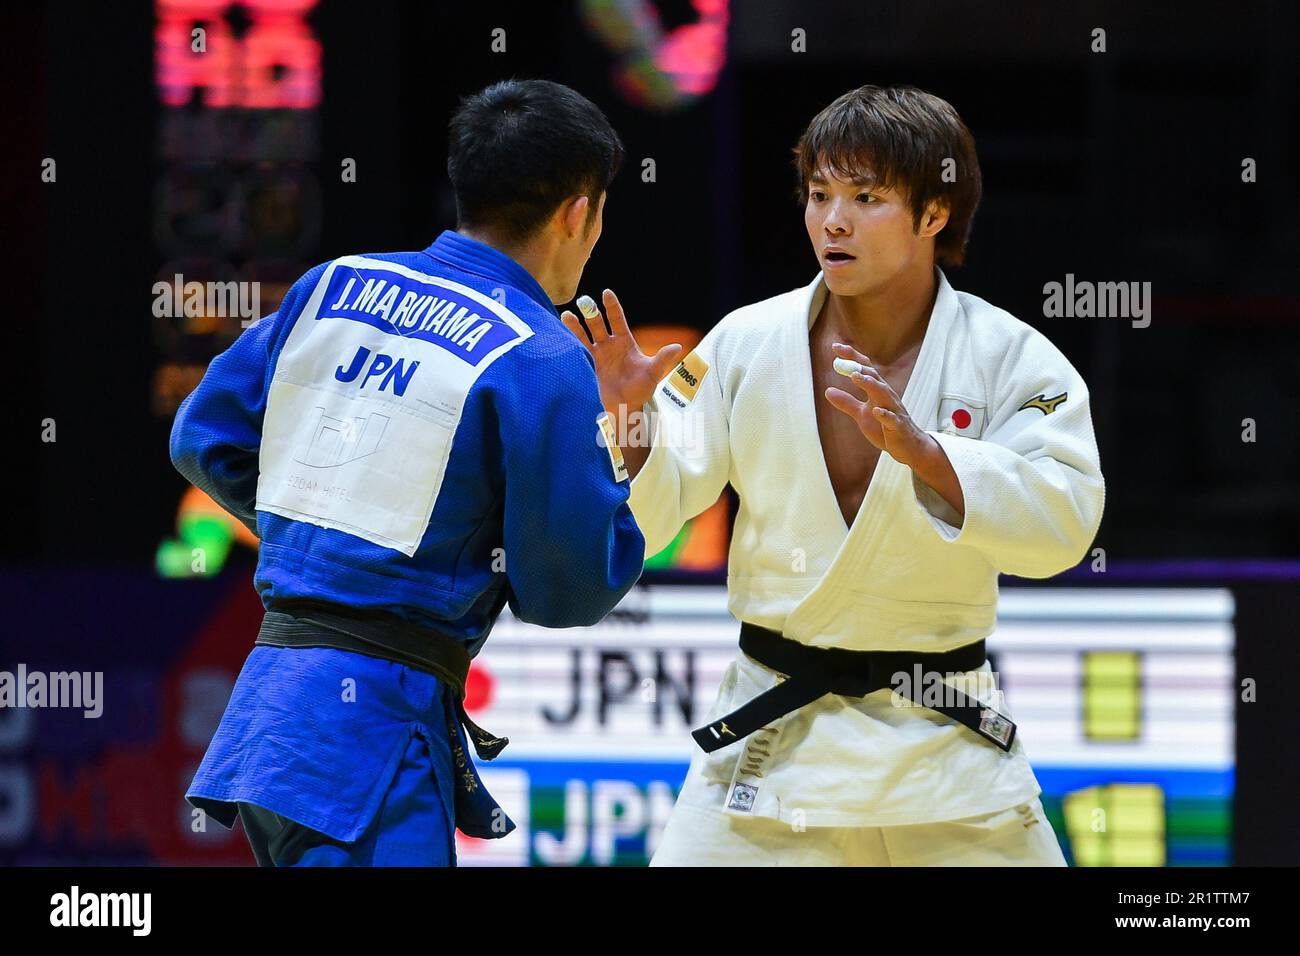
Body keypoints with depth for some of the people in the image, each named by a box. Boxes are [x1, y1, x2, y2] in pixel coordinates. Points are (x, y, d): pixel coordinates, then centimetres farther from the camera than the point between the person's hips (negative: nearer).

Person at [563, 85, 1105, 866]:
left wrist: (921, 450, -34)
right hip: (771, 741, 1)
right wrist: (627, 416, -24)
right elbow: (646, 516, -3)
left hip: (942, 741, -1)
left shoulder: (1010, 357, -6)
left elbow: (1062, 522, -20)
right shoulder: (748, 345, -1)